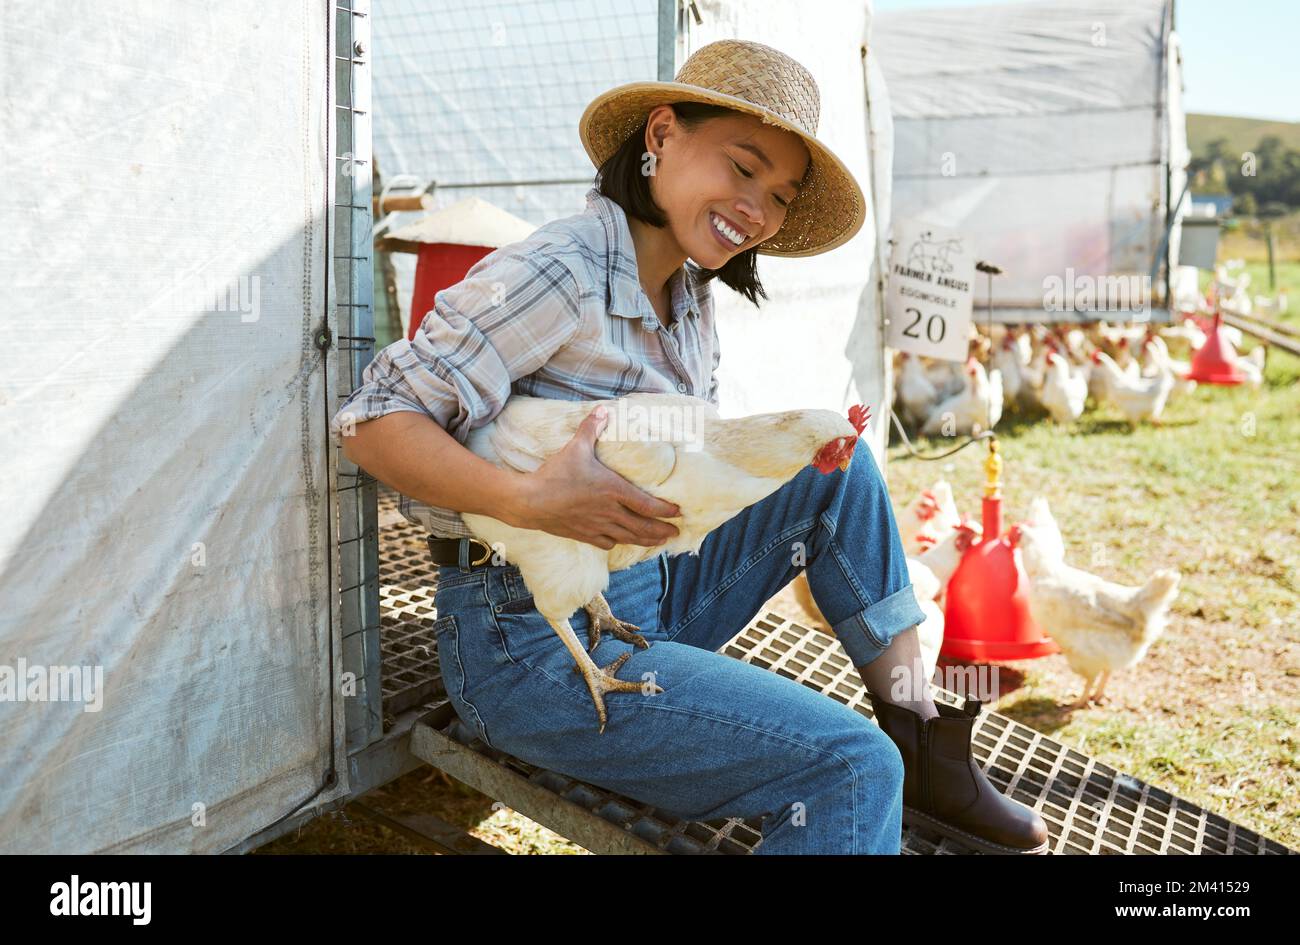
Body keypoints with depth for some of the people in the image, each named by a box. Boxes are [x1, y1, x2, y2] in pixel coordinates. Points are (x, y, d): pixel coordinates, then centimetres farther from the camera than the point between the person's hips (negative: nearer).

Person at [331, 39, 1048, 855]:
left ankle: (921, 746, 7)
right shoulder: (560, 276, -19)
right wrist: (529, 499, -33)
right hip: (532, 639, -9)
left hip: (651, 598, 9)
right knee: (848, 766, -19)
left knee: (840, 461, 5)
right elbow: (374, 420, -20)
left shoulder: (690, 293, 7)